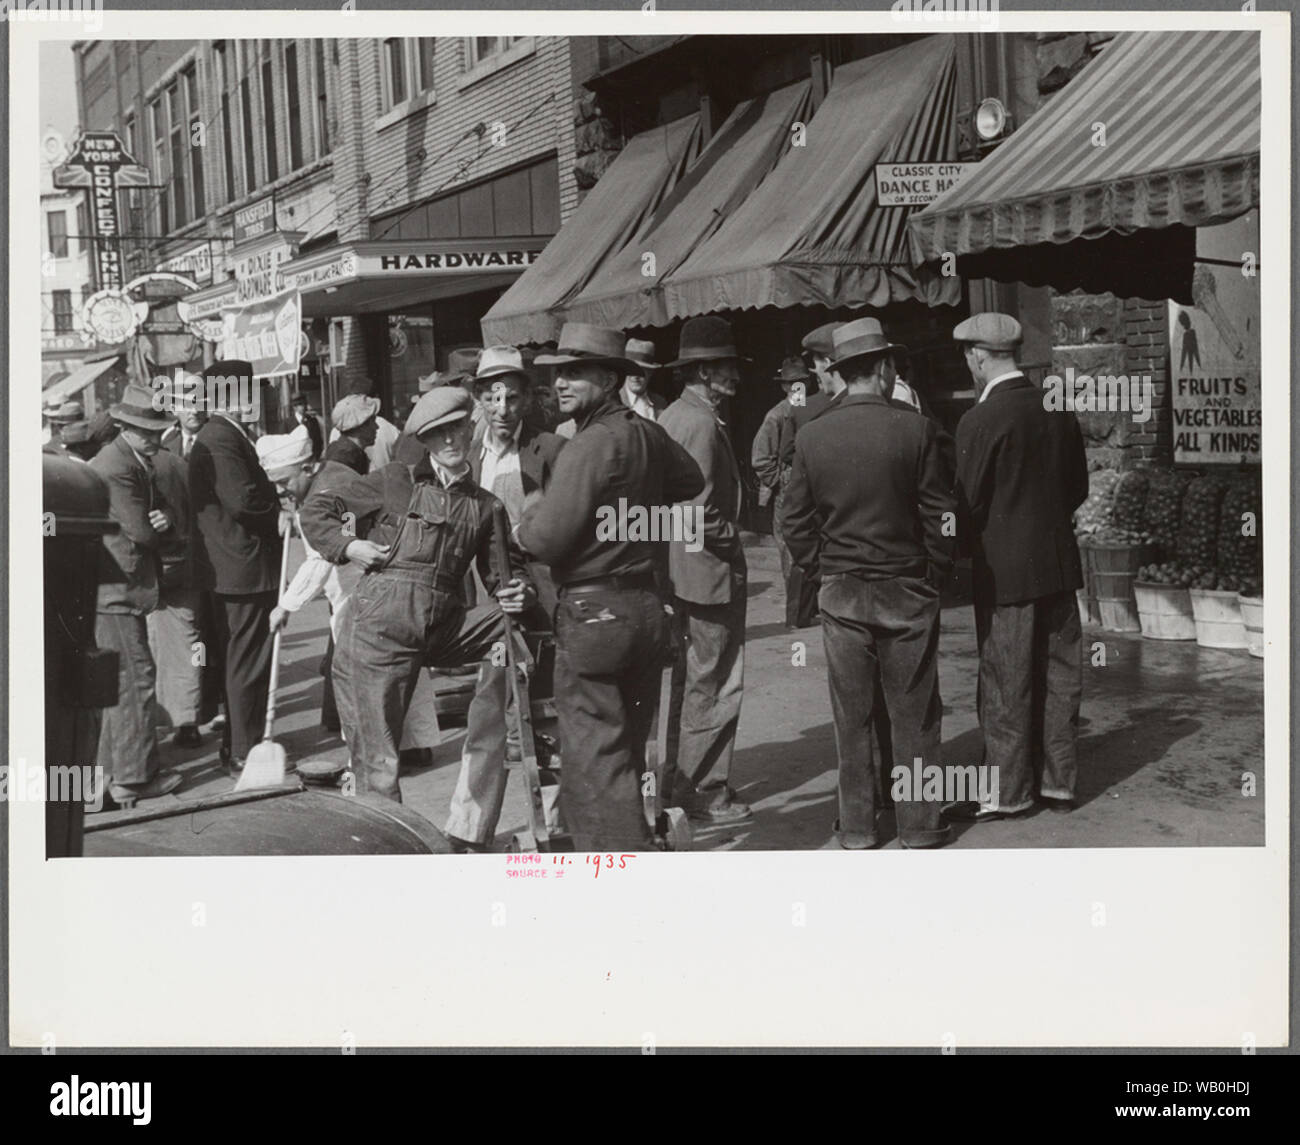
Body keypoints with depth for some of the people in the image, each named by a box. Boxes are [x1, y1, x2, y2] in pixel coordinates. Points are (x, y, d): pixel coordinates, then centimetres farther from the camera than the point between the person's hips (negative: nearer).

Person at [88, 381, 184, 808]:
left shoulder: (138, 463, 14)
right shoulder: (115, 467, -19)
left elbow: (153, 524, 12)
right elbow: (141, 532, -21)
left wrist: (164, 518, -12)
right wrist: (159, 523, 1)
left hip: (121, 588, 11)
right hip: (114, 591, -11)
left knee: (121, 680, 16)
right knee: (135, 678, -7)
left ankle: (112, 768, 26)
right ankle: (133, 777, -1)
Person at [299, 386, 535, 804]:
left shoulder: (486, 506, 16)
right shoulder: (395, 482, 8)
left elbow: (502, 571, 15)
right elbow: (316, 508, 12)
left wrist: (519, 592, -8)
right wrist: (347, 546, -4)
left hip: (444, 626, 3)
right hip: (379, 621, -3)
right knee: (376, 756, -6)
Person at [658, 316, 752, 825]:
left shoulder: (671, 415, 10)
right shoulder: (703, 422, -19)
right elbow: (699, 509, -25)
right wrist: (728, 535, -9)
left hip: (680, 567, 10)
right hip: (711, 570, -10)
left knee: (689, 677, 18)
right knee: (716, 683, 0)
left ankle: (679, 778, 28)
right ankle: (704, 790, 8)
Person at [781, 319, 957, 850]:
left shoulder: (812, 435, -3)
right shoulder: (917, 429, -9)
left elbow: (795, 521, 0)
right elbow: (941, 516, -6)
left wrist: (822, 571, 11)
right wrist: (935, 576, 6)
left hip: (840, 592, 2)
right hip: (907, 589, -2)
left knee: (852, 715, 9)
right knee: (914, 713, 8)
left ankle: (857, 825, 16)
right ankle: (919, 823, 16)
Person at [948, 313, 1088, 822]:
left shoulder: (980, 420, -15)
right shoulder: (1058, 409, 5)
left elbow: (969, 500, -12)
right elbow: (1078, 487, 13)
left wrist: (964, 547, 6)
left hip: (1005, 570, -6)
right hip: (1059, 563, 6)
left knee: (1006, 685, 3)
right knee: (1059, 677, 13)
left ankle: (1007, 793, 12)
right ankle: (1058, 782, 23)